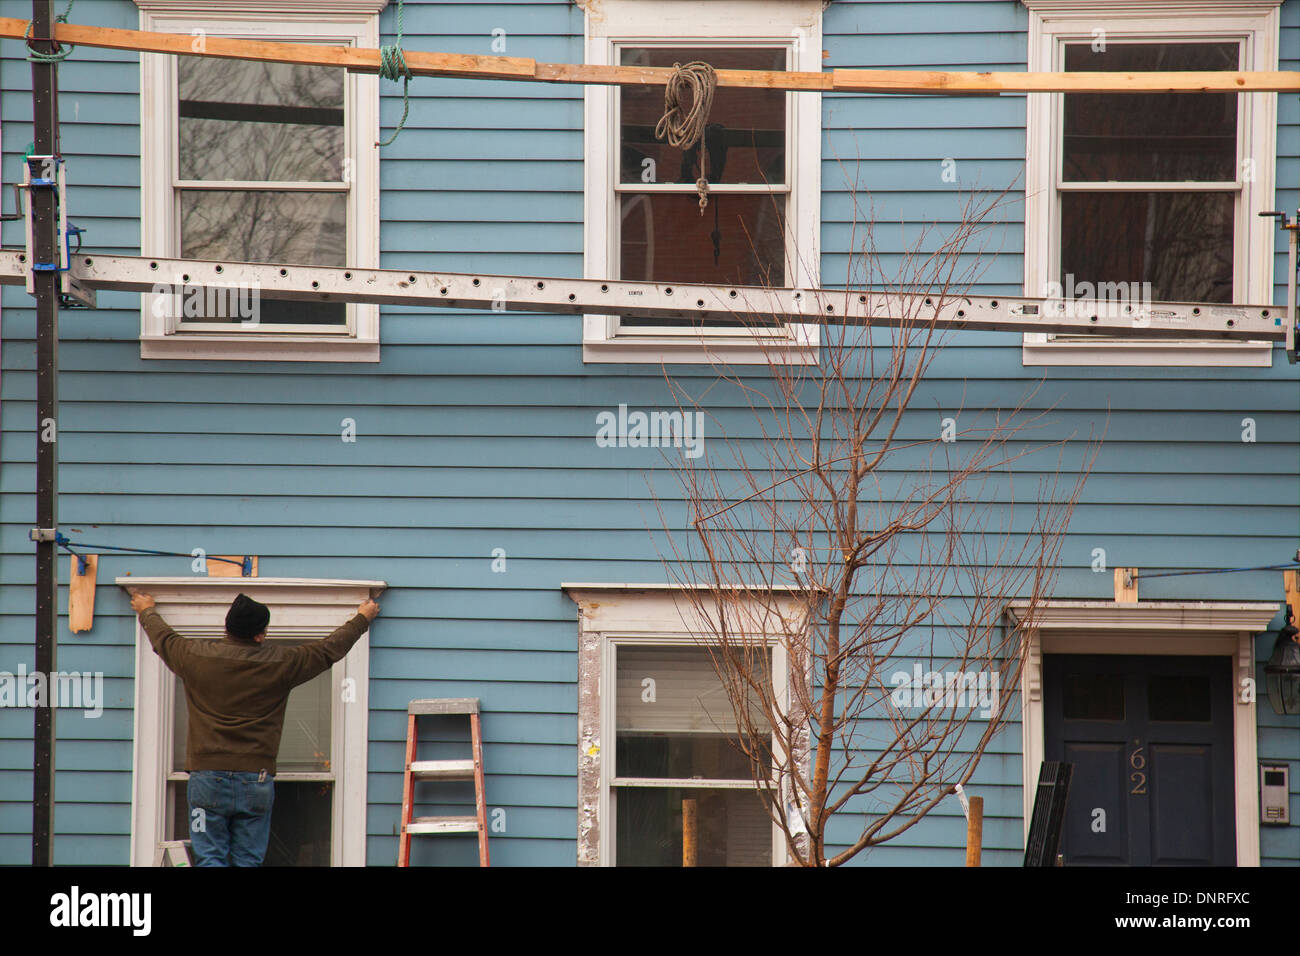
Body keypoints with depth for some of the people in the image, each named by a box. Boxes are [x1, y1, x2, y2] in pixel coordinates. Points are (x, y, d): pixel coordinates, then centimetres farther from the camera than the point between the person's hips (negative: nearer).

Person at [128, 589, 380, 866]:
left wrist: (147, 611, 44)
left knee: (209, 858, -1)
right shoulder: (279, 663, -2)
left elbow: (162, 637, 22)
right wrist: (362, 618, 31)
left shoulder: (196, 657, 0)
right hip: (257, 780, 0)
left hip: (207, 778, 0)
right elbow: (330, 649, 13)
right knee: (248, 861, 4)